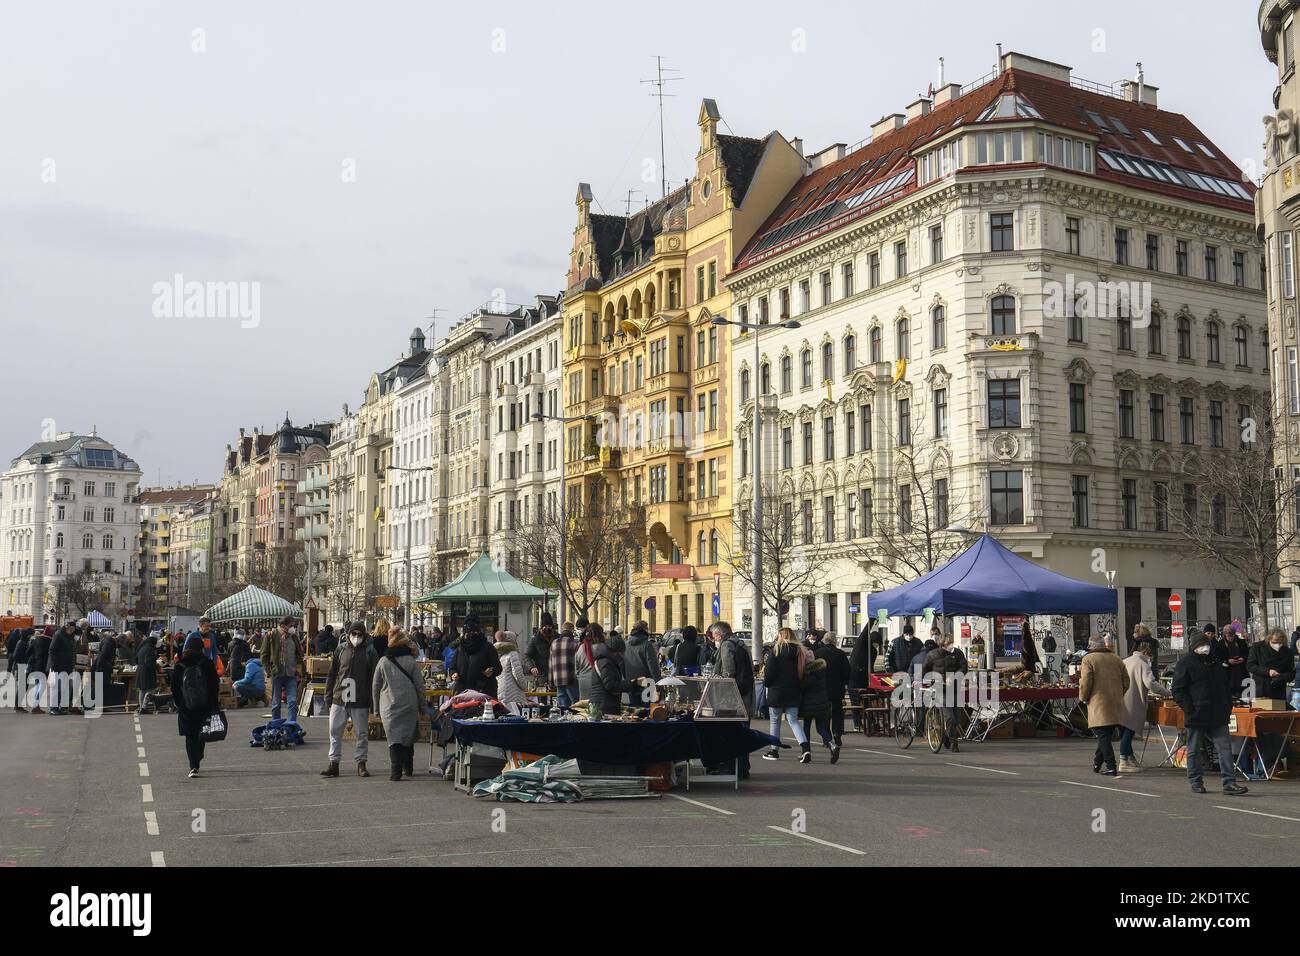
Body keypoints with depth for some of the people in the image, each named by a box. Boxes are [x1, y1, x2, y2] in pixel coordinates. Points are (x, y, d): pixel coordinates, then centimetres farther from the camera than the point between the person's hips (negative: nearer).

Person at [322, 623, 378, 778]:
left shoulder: (369, 652, -2)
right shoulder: (340, 650, 5)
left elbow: (373, 677, -2)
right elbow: (331, 674, 10)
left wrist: (373, 701, -6)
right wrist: (328, 695, 5)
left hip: (360, 701, -2)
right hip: (339, 699, 2)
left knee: (362, 733, 6)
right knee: (335, 732, 5)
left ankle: (361, 763, 17)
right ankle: (334, 763, 14)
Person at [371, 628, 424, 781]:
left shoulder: (383, 661, 1)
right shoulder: (411, 661, -1)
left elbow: (375, 686, 6)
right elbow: (420, 686, 1)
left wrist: (377, 708, 16)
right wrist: (423, 707, 9)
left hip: (389, 707, 0)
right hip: (409, 706, 0)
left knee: (394, 738, -1)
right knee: (408, 736, 14)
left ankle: (395, 771, -10)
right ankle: (408, 768, 21)